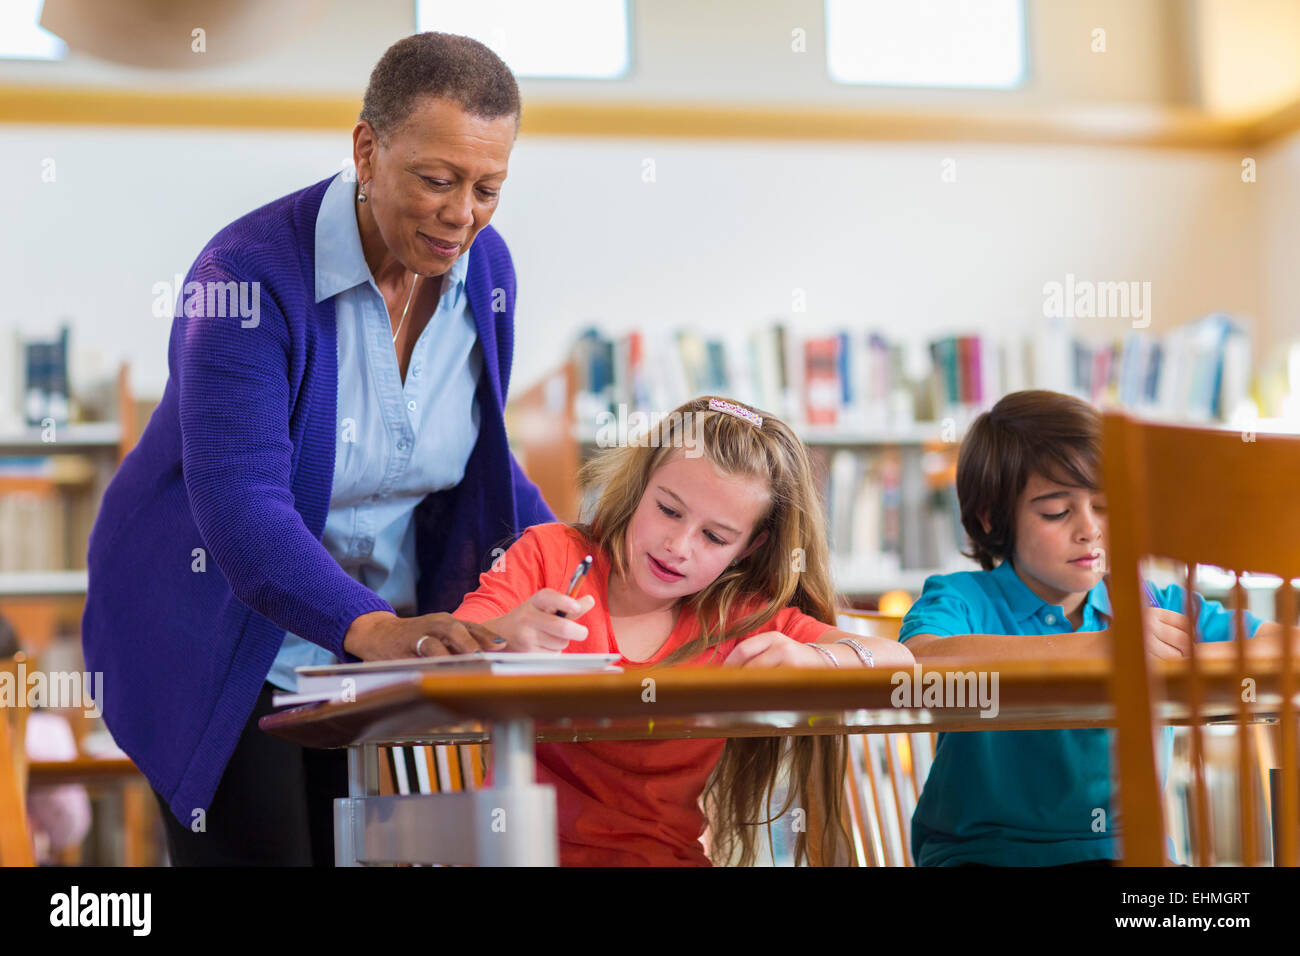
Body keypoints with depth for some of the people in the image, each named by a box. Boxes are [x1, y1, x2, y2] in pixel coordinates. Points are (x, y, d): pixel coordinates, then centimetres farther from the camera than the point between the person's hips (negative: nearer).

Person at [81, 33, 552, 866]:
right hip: (225, 641, -5)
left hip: (391, 637, 6)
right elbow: (242, 510, -35)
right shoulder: (251, 274, -25)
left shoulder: (484, 268, -4)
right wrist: (375, 629, -50)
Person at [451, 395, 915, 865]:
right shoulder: (550, 553, 4)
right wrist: (503, 637, -32)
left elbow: (896, 660, 2)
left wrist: (817, 660, -21)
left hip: (663, 852, 1)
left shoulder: (744, 616, 8)